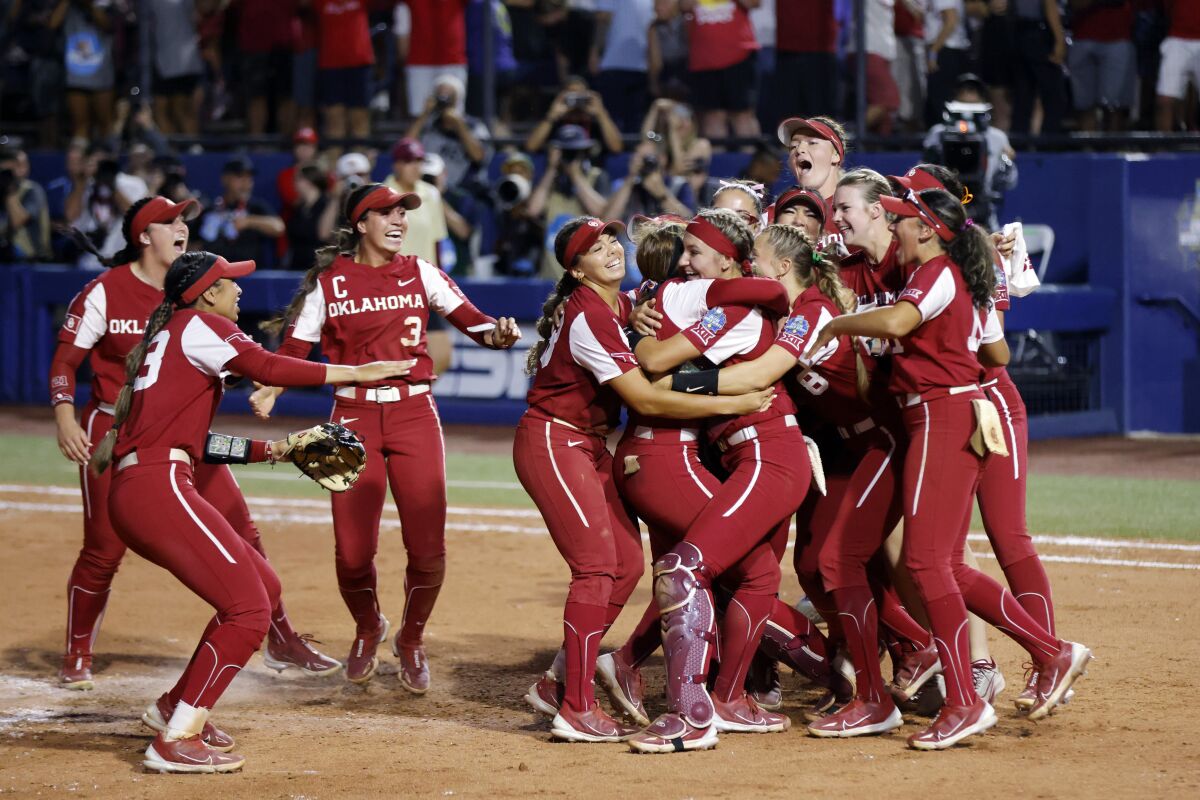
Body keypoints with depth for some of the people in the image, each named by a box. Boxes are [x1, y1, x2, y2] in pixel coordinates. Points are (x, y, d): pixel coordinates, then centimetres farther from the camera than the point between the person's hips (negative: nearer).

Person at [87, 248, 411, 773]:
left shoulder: (164, 337, 27)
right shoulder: (199, 326, -1)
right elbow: (267, 368, -16)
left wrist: (269, 450, 25)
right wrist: (356, 373, -11)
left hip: (132, 492, 10)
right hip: (157, 488, -10)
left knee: (263, 587, 18)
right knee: (248, 609, -12)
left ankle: (176, 706, 24)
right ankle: (174, 742, -13)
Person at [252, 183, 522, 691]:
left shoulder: (420, 274, 6)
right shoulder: (329, 281, 2)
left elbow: (472, 321, 1)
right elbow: (295, 348, -2)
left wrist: (498, 333, -21)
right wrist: (268, 391, -20)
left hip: (414, 414, 1)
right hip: (354, 416, -1)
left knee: (427, 548, -6)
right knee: (352, 551, -6)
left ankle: (411, 641, 22)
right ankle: (368, 631, 27)